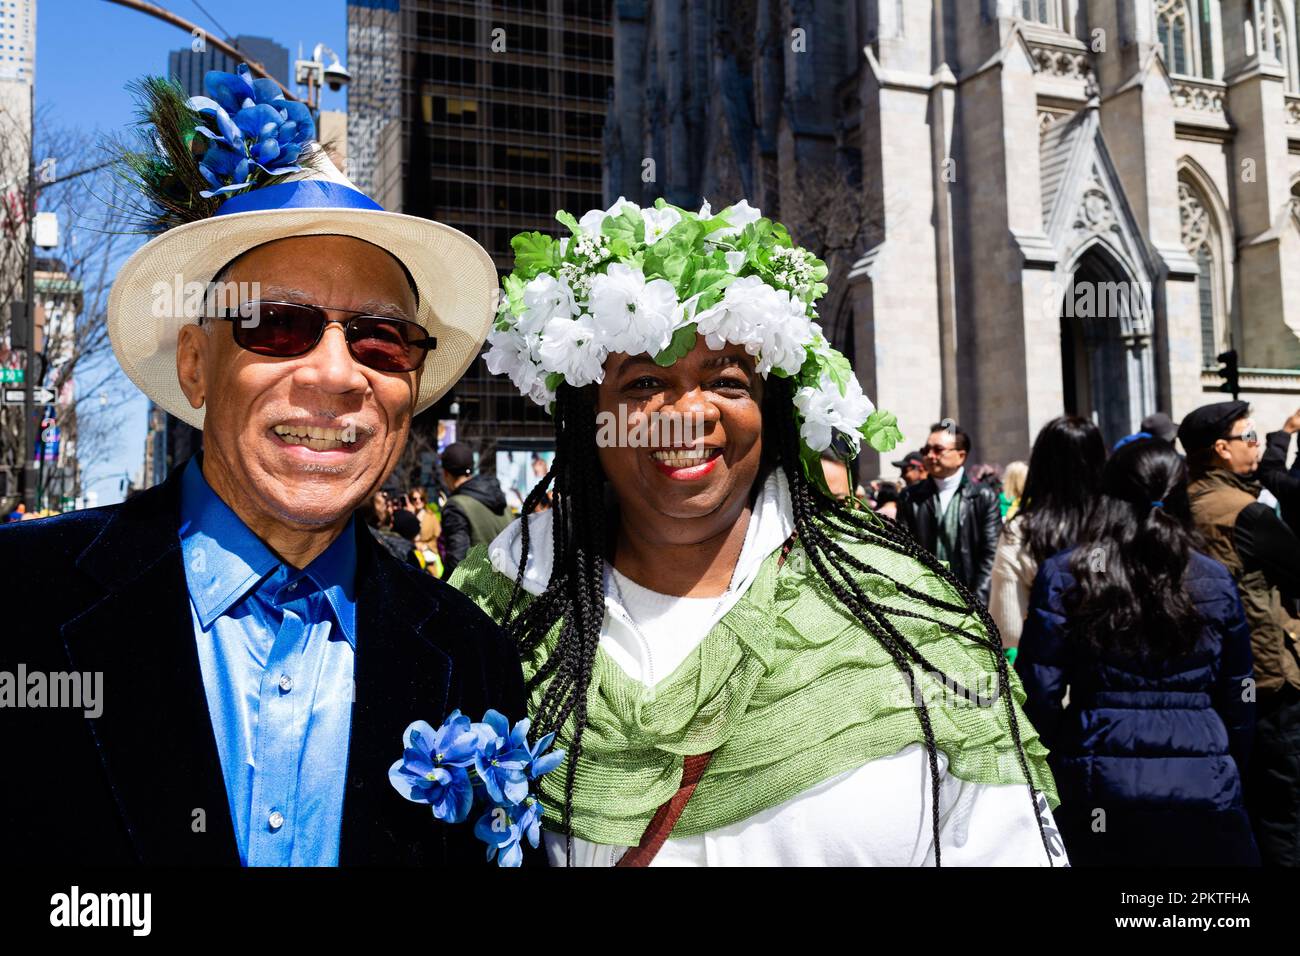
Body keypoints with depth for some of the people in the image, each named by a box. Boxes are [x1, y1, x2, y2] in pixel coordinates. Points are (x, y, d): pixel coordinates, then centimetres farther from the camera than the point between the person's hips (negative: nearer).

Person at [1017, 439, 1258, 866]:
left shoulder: (1062, 576, -8)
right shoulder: (1216, 582, 0)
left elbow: (1039, 692, -8)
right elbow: (1238, 699, 8)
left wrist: (1049, 760, 9)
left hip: (1098, 787, -1)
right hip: (1204, 790, 2)